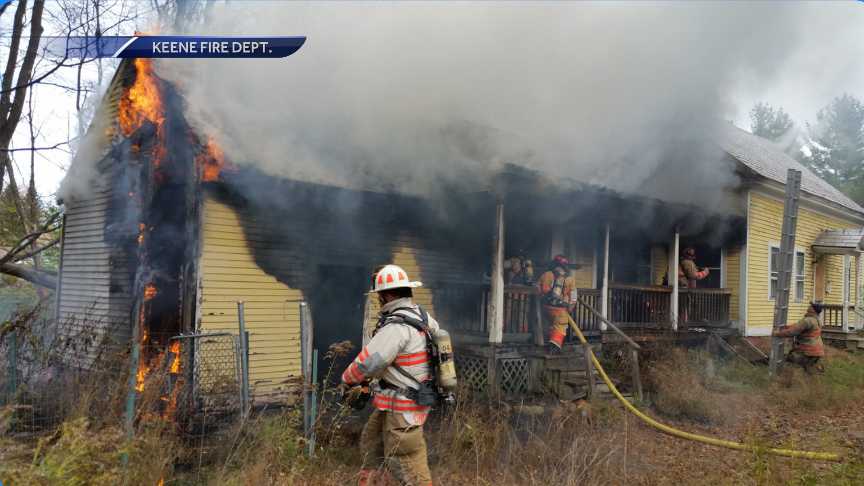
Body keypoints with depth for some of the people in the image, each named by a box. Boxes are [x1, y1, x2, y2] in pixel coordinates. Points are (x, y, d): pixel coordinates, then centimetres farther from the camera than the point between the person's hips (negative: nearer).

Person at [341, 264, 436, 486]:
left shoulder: (397, 326, -25)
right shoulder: (423, 316, 2)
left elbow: (369, 361, -26)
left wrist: (347, 380, -5)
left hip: (401, 407, -10)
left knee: (406, 463, -1)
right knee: (371, 441, 23)